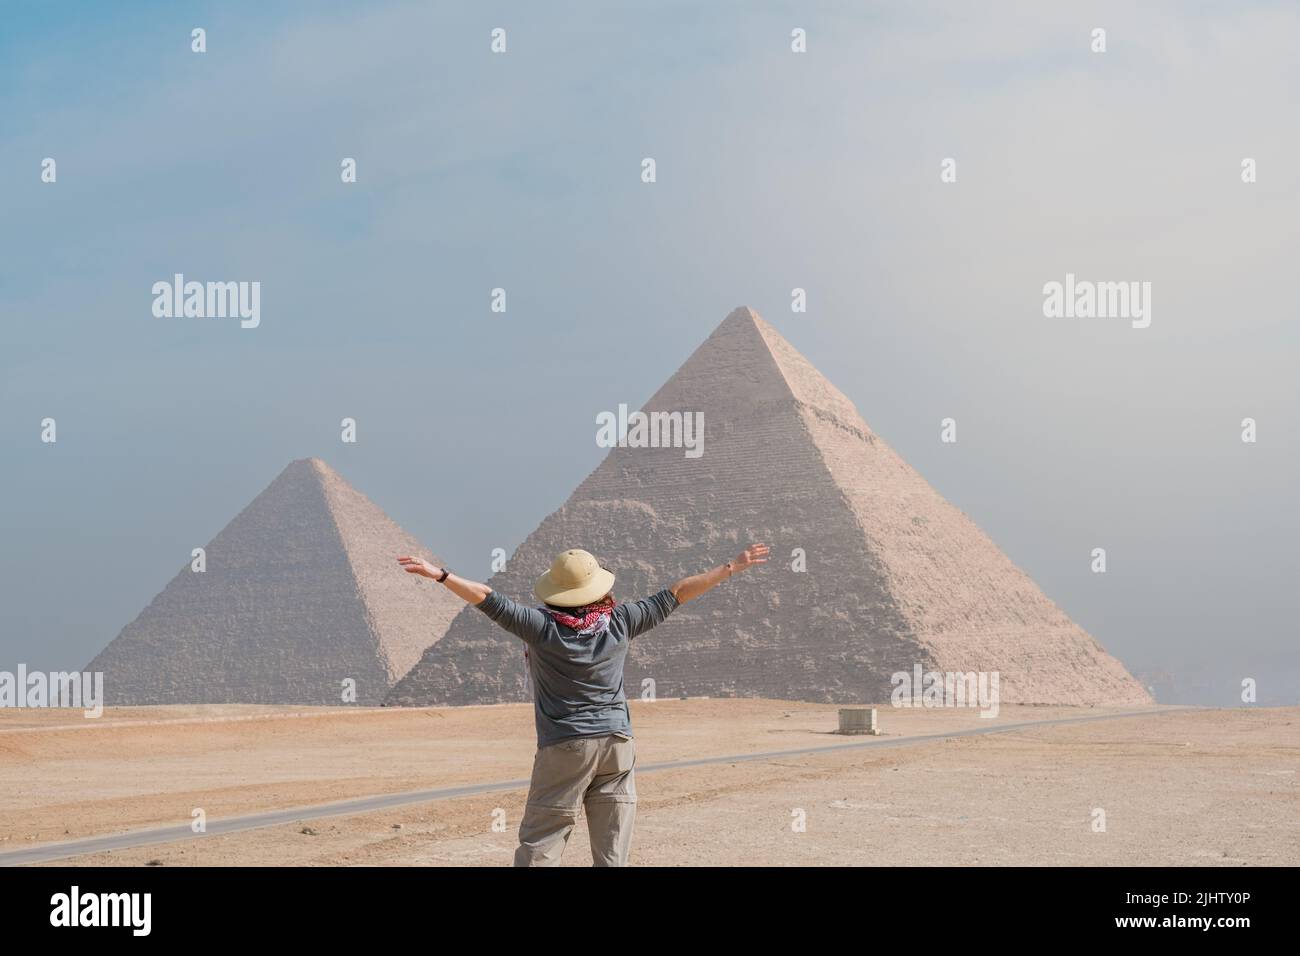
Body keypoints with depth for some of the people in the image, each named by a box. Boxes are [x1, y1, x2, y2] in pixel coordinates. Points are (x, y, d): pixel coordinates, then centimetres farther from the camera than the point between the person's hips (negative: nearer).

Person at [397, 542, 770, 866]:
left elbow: (488, 599, -10)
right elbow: (678, 593, 7)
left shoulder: (541, 625, -9)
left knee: (538, 849, 0)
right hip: (617, 746, 3)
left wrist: (438, 574, -6)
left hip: (563, 748, -3)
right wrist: (733, 566, 14)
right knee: (612, 856, 6)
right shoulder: (620, 622, 0)